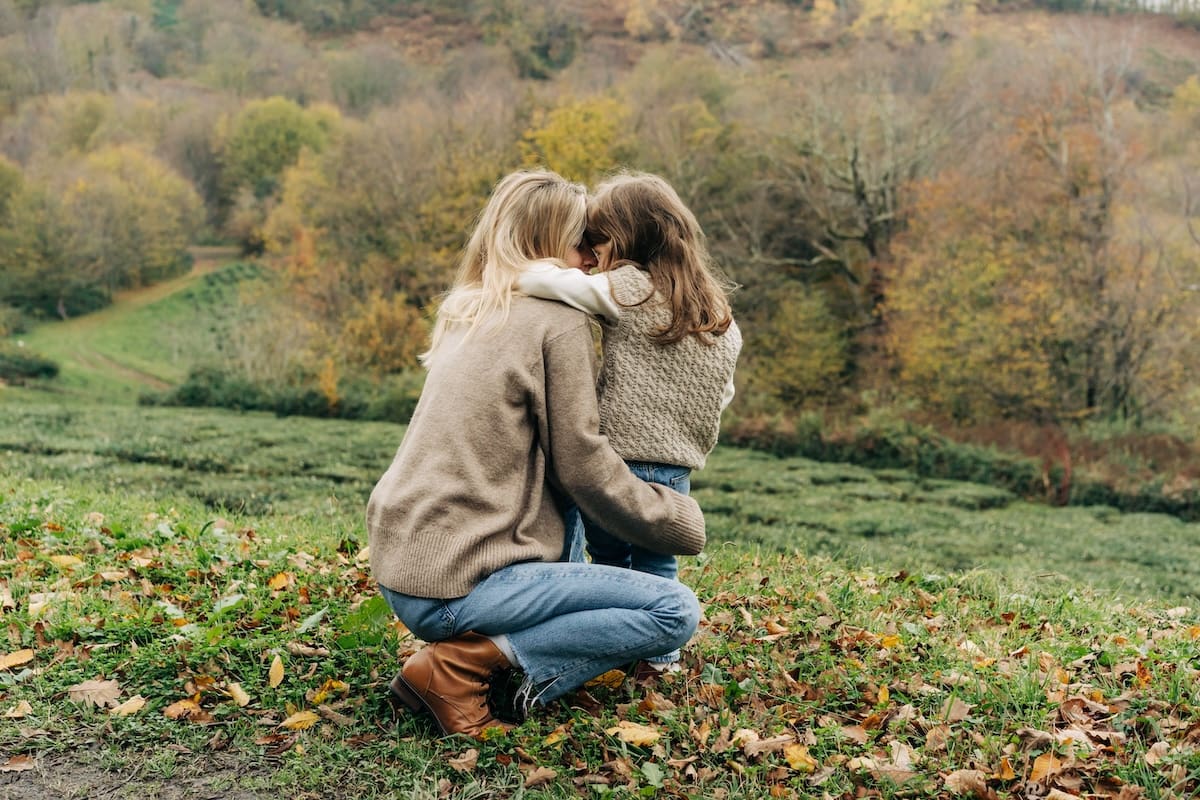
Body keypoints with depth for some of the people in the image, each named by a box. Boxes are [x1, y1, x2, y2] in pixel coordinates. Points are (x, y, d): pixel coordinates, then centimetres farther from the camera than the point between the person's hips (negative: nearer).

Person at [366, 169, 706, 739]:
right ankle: (464, 662, -12)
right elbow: (582, 467, -8)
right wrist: (680, 520, 5)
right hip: (457, 580, -9)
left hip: (398, 569, 9)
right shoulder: (558, 320, -8)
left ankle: (463, 649, 6)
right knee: (676, 611, -7)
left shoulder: (467, 314, 17)